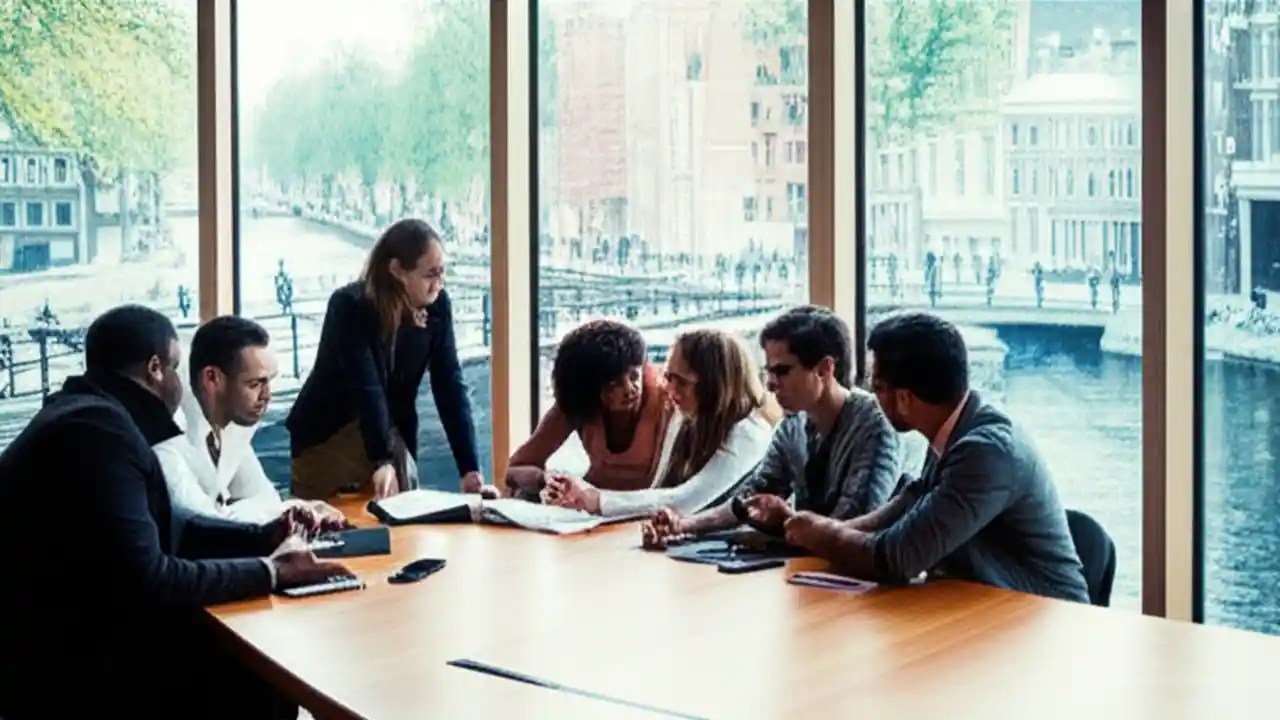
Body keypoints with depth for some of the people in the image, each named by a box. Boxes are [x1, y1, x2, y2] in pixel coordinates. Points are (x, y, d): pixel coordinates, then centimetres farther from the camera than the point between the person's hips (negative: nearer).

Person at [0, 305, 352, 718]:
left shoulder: (90, 414, 9)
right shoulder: (99, 428, -22)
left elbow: (162, 530, 20)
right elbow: (146, 582, -26)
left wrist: (264, 538, 14)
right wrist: (271, 571, -16)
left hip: (73, 642, 10)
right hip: (63, 672, -10)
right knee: (265, 682, -5)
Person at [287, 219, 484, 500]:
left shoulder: (437, 305, -10)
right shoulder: (349, 306, -23)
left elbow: (450, 385, -11)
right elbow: (366, 387, -31)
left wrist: (470, 467, -18)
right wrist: (382, 460, -41)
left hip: (391, 434, 4)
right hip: (327, 436, -4)